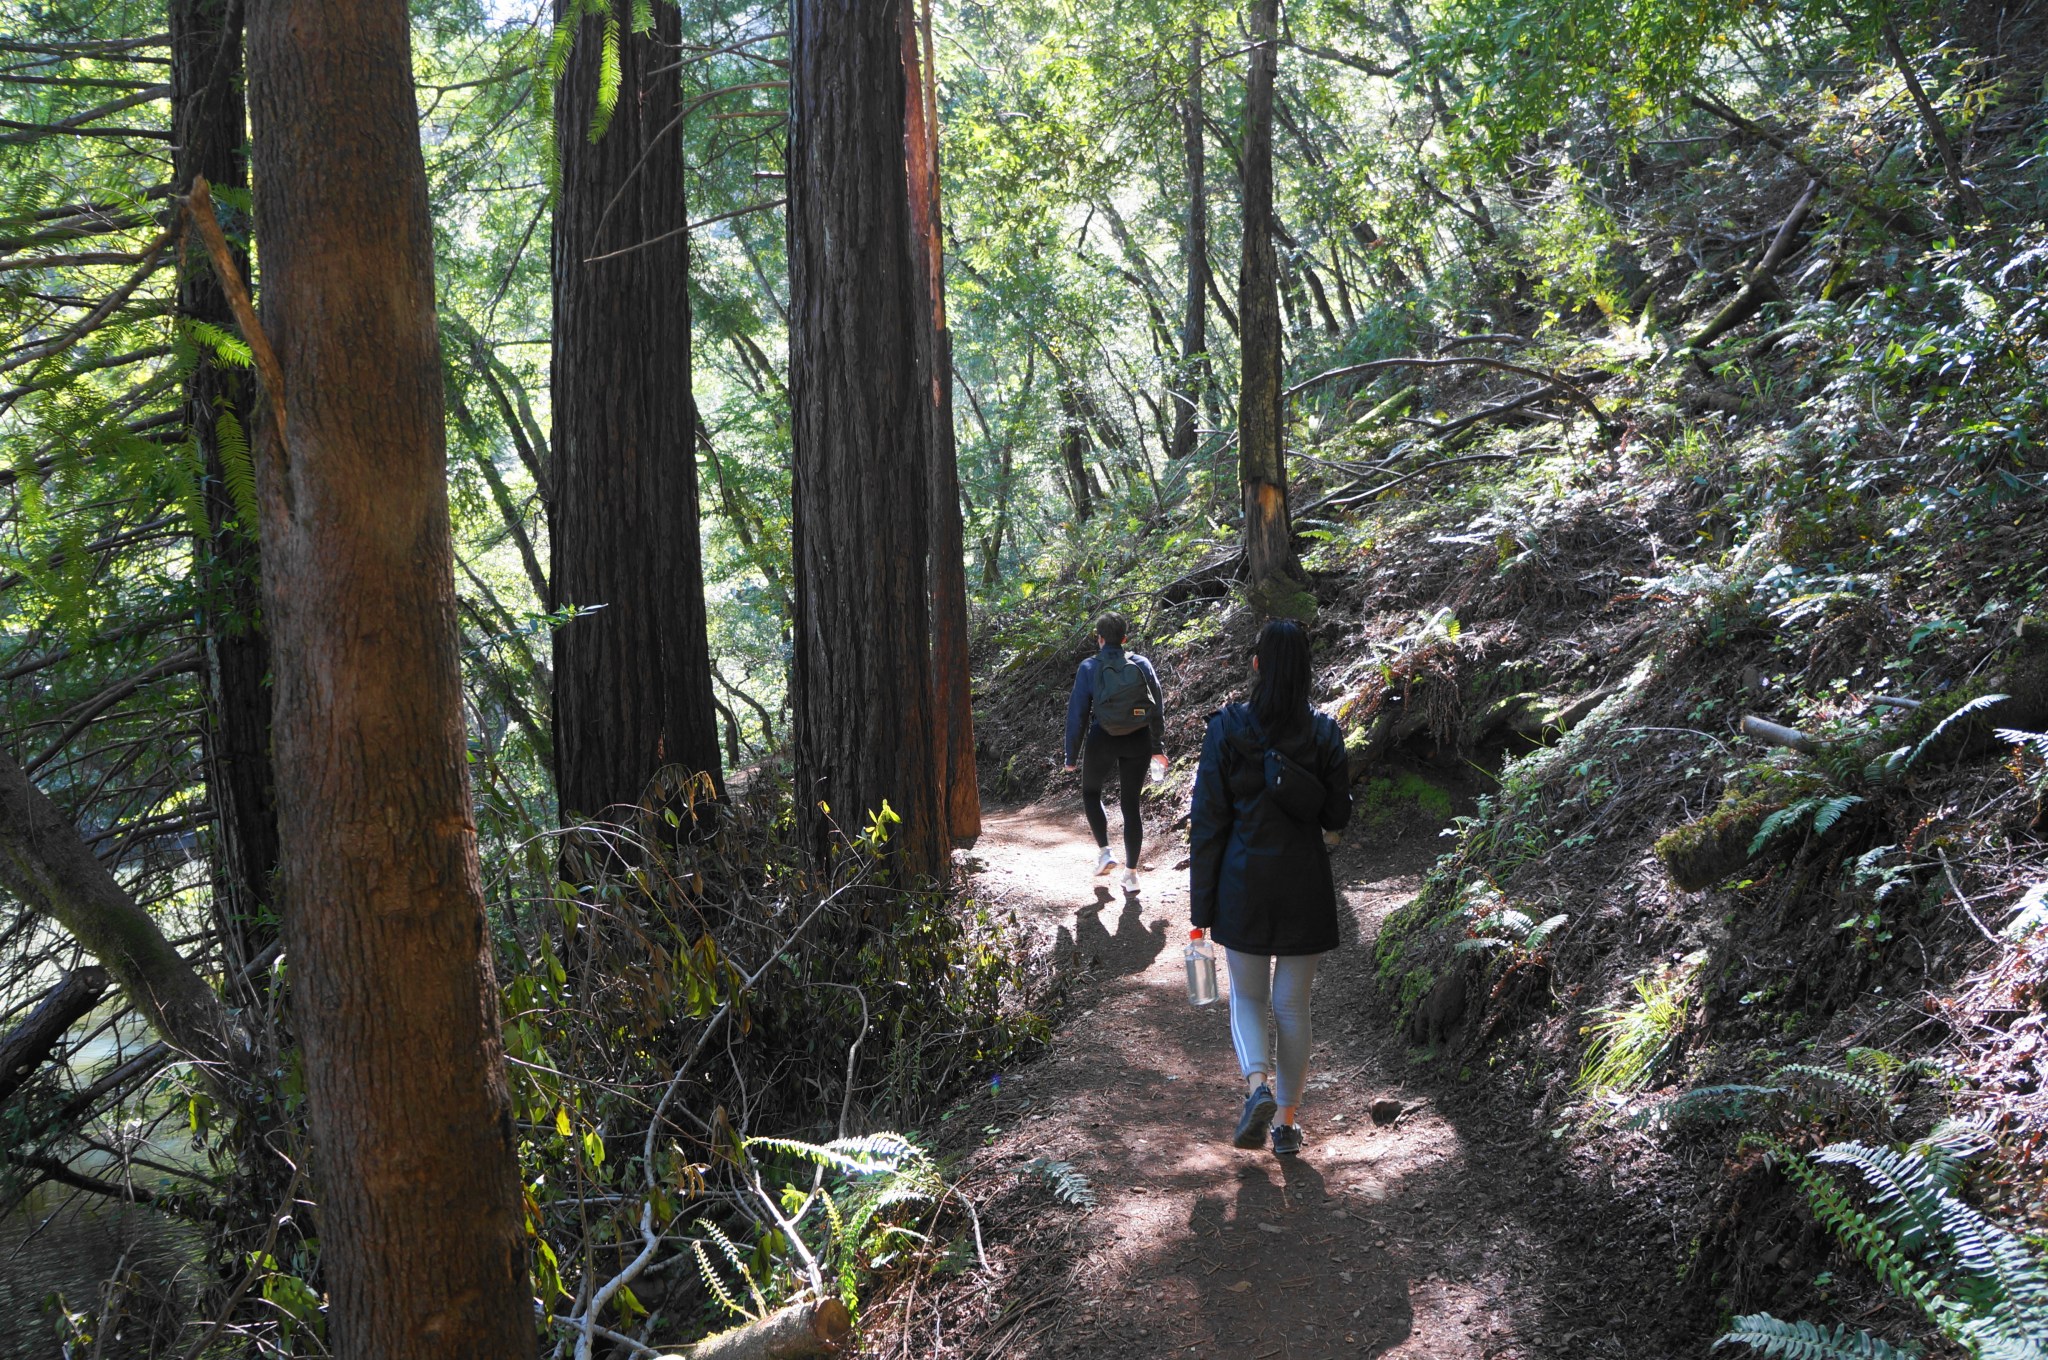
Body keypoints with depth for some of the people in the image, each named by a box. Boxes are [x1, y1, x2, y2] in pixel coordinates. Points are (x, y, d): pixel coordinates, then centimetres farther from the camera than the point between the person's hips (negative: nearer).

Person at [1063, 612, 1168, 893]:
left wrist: (1071, 755, 2)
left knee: (1090, 792, 23)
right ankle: (1131, 872, 9)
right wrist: (1158, 747, 14)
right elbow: (1159, 708, 4)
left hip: (1102, 741, -2)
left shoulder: (1089, 668, -7)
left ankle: (1104, 851, 10)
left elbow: (1077, 713, -5)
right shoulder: (1142, 665, 0)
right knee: (1131, 803, 9)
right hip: (1138, 741, 2)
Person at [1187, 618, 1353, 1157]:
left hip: (1244, 884, -1)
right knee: (1292, 1006, 13)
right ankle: (1287, 1122, 20)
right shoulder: (1324, 733, -6)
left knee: (1247, 996, 16)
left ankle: (1258, 1086, -8)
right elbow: (1337, 816, 1)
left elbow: (1207, 820, -8)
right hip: (1305, 886, 1)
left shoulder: (1227, 729, -9)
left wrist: (1202, 905, -3)